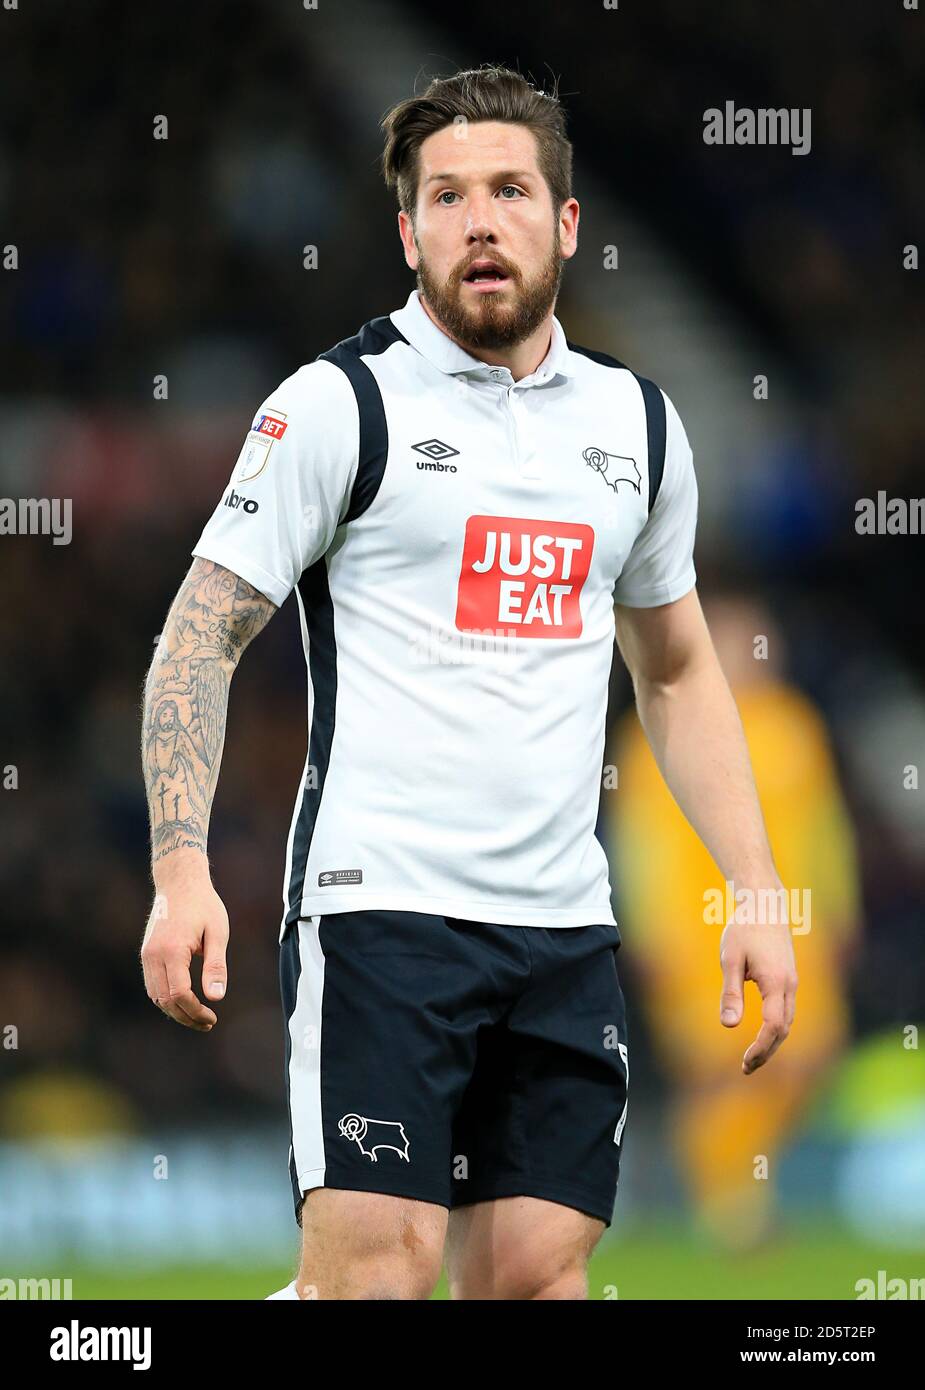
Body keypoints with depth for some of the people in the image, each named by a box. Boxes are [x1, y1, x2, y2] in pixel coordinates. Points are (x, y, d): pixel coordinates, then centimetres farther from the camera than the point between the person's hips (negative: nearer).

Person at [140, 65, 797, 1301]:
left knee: (539, 1278, 1)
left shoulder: (636, 421, 13)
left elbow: (679, 673, 23)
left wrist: (756, 894, 15)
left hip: (565, 926, 5)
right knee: (373, 1274, -16)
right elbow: (200, 636, -3)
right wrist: (182, 870, -16)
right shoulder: (342, 403, -2)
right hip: (379, 908, -5)